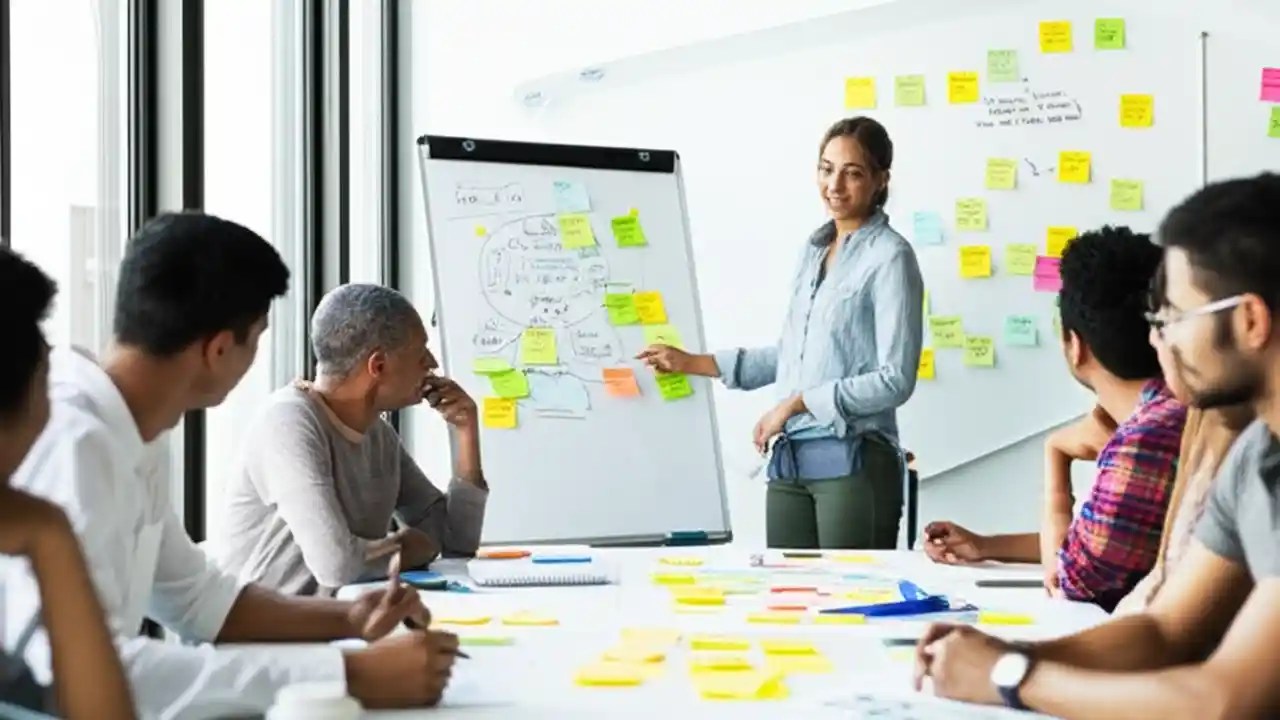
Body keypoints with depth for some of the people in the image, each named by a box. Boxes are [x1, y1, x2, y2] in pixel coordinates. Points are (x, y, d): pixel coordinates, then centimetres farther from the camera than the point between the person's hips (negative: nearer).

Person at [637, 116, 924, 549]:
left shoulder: (889, 257, -7)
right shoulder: (814, 249, 14)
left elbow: (895, 380, -12)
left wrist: (798, 402, -12)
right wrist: (693, 363, 19)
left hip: (854, 463, -6)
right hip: (789, 459, 7)